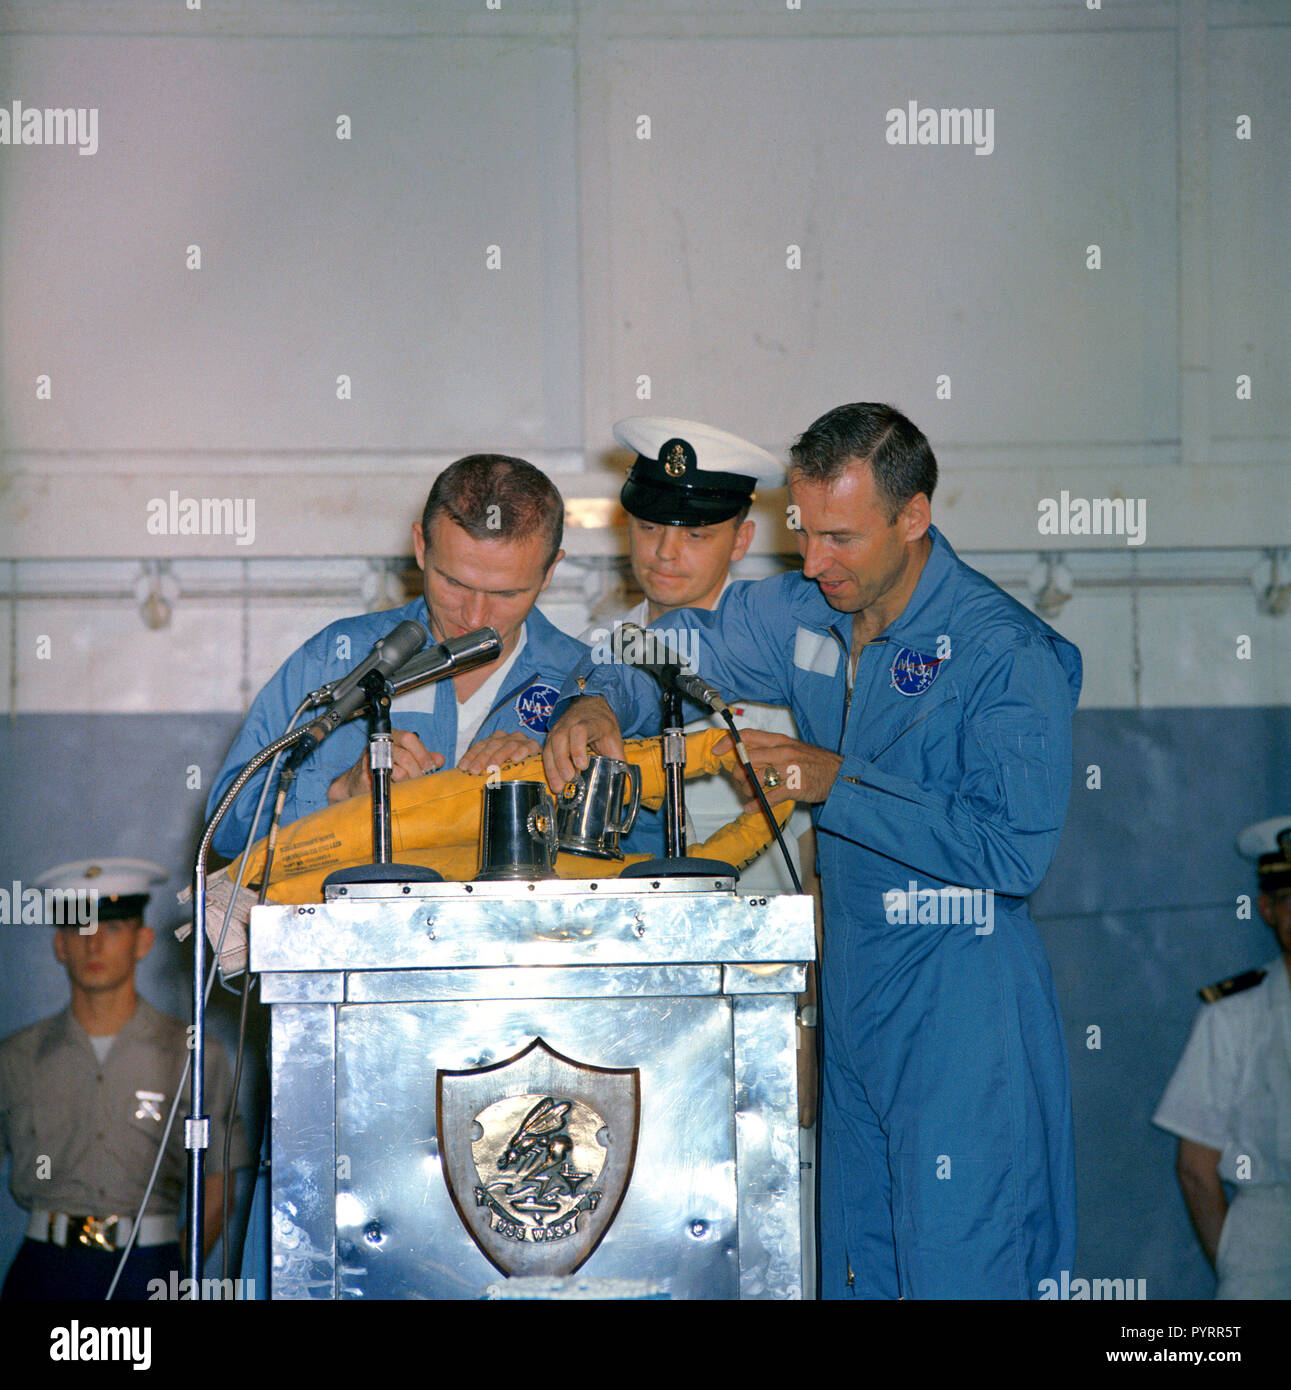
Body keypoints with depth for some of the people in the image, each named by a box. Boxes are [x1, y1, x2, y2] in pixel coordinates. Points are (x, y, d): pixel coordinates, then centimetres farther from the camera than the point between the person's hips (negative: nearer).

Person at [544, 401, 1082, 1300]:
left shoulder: (1009, 654, -15)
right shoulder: (806, 616, 6)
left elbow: (1014, 852, -22)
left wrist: (839, 785, -22)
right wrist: (595, 703, -8)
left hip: (965, 1019, -7)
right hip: (853, 999, 7)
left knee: (958, 1276, -4)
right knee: (854, 1272, 13)